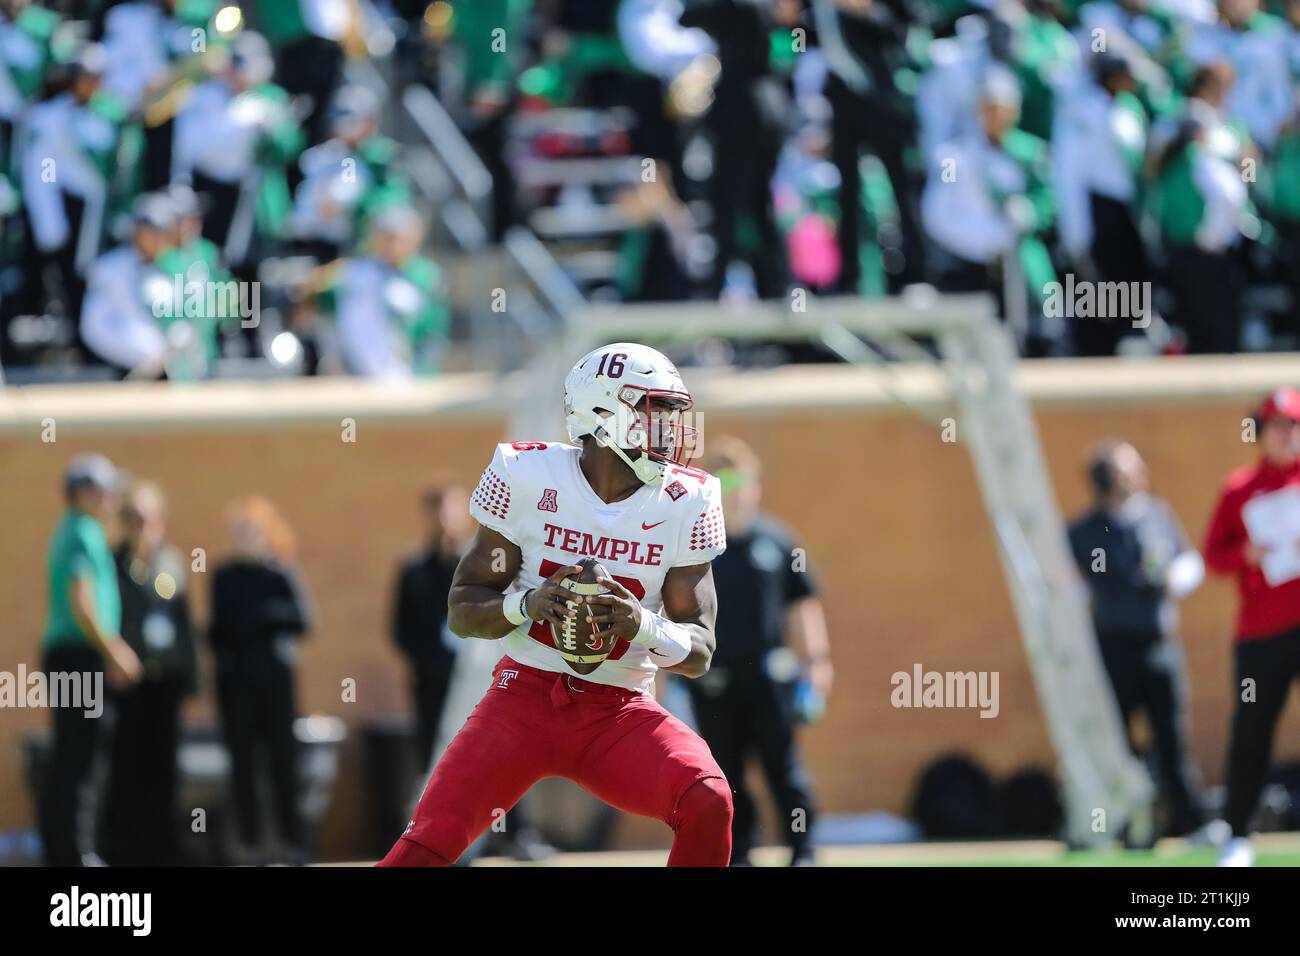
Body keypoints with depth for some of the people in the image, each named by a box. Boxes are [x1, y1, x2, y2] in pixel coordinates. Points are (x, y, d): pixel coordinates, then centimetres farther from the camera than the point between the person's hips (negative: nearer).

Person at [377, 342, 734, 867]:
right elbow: (461, 611, 0)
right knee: (429, 842, -18)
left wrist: (641, 624, -22)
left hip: (618, 712, 1)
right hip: (527, 696, -1)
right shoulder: (527, 477, -5)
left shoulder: (684, 505, -1)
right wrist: (528, 604, -21)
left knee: (709, 803, -25)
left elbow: (699, 654, 0)